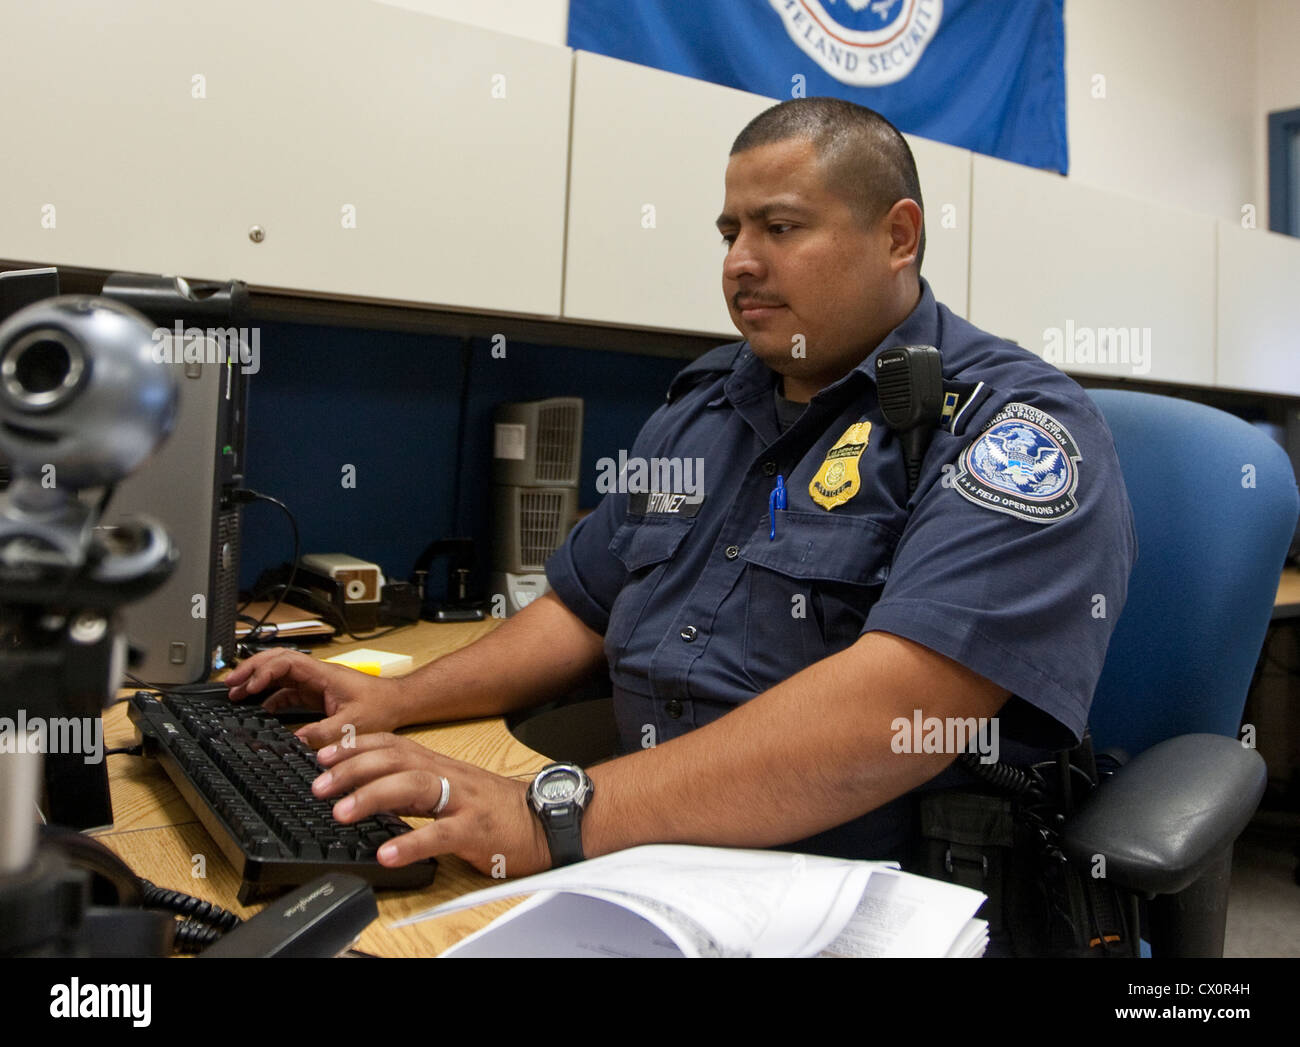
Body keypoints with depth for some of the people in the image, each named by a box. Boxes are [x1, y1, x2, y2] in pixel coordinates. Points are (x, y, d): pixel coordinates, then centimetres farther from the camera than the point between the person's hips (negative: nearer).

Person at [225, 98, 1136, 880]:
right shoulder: (704, 405, 11)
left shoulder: (1016, 426, -12)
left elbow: (891, 712, -26)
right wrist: (396, 701, 4)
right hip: (660, 873, 6)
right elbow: (583, 611, 16)